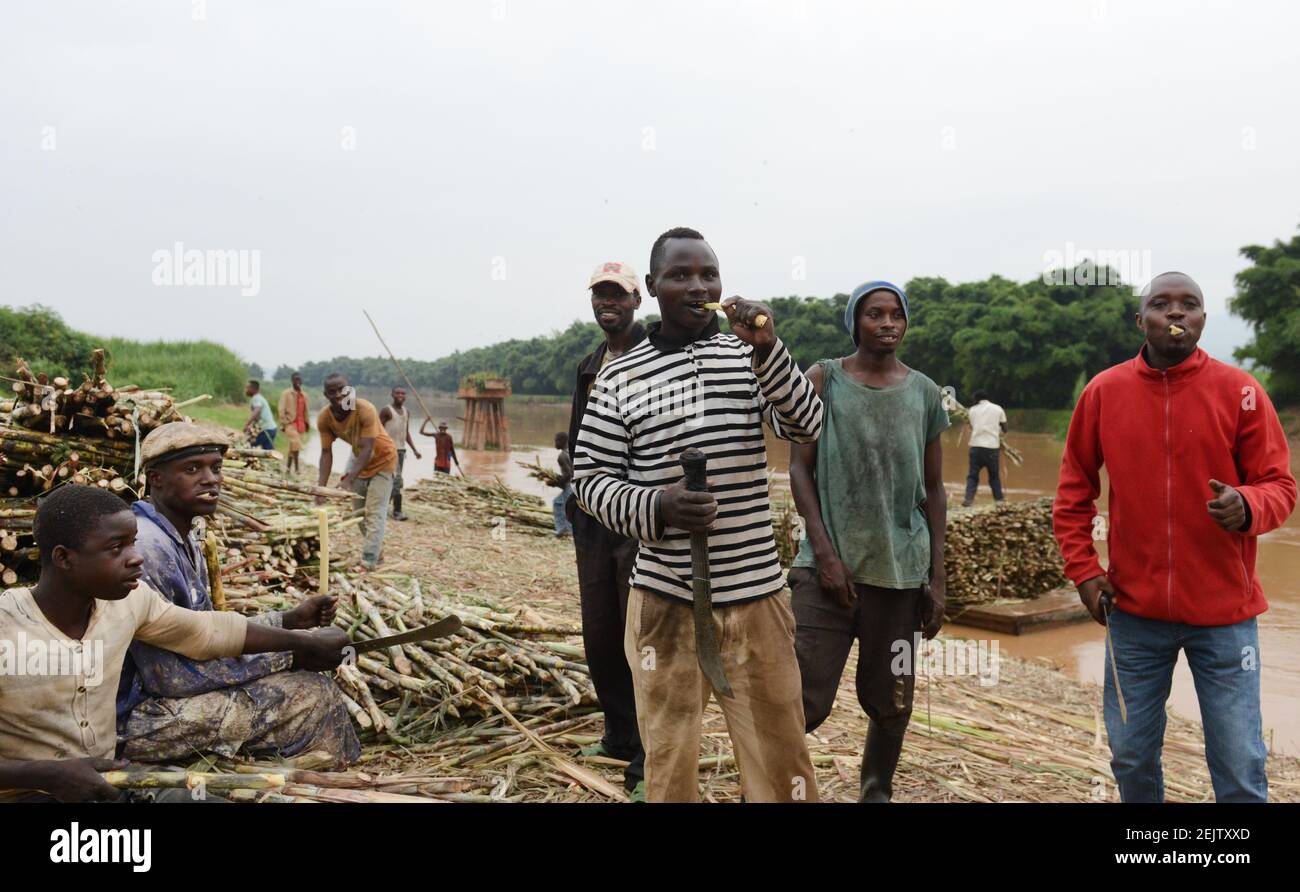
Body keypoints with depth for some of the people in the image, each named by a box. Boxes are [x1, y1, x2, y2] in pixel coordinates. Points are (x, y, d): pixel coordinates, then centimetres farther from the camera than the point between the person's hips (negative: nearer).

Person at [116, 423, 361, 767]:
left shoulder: (184, 538, 7)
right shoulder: (145, 548, -24)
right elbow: (170, 679, -25)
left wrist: (290, 620, 1)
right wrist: (288, 650, -19)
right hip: (136, 716, -10)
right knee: (314, 695, -12)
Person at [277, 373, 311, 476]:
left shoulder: (304, 395, 13)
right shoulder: (286, 394, -2)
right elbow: (282, 410, -7)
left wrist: (307, 423, 15)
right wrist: (283, 424, -14)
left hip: (300, 424, 5)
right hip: (290, 423, -5)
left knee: (293, 447, 11)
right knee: (296, 445, -22)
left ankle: (288, 468, 21)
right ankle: (297, 468, -16)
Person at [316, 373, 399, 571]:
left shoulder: (365, 410, -36)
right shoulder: (324, 418, -21)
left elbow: (367, 448, -37)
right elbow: (326, 452, -17)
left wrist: (349, 480, -46)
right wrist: (321, 486, -27)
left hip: (382, 459, -6)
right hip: (359, 457, 6)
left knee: (374, 512, -10)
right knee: (359, 509, 16)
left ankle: (369, 561, -10)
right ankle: (376, 547, 35)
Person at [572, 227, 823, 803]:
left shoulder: (751, 356, 4)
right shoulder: (620, 376, 0)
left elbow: (806, 427, -7)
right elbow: (589, 478, 1)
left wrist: (766, 348, -20)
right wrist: (655, 507, -18)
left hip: (755, 590, 1)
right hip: (665, 597, -1)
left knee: (779, 752, 9)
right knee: (668, 758, 11)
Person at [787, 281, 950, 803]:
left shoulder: (925, 393, 9)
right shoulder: (822, 380, 2)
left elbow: (933, 489, 11)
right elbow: (800, 469, -1)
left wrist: (936, 577, 7)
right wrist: (823, 552, -10)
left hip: (901, 570, 3)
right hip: (829, 565, -2)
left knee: (890, 702, 8)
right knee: (806, 700, -10)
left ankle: (876, 792, 30)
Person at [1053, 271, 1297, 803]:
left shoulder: (1240, 391, -5)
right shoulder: (1104, 391, 0)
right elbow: (1074, 489, 9)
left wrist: (1246, 506, -25)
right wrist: (1082, 569, 1)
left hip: (1223, 612, -1)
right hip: (1133, 610, 2)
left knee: (1240, 768, 5)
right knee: (1130, 754, 13)